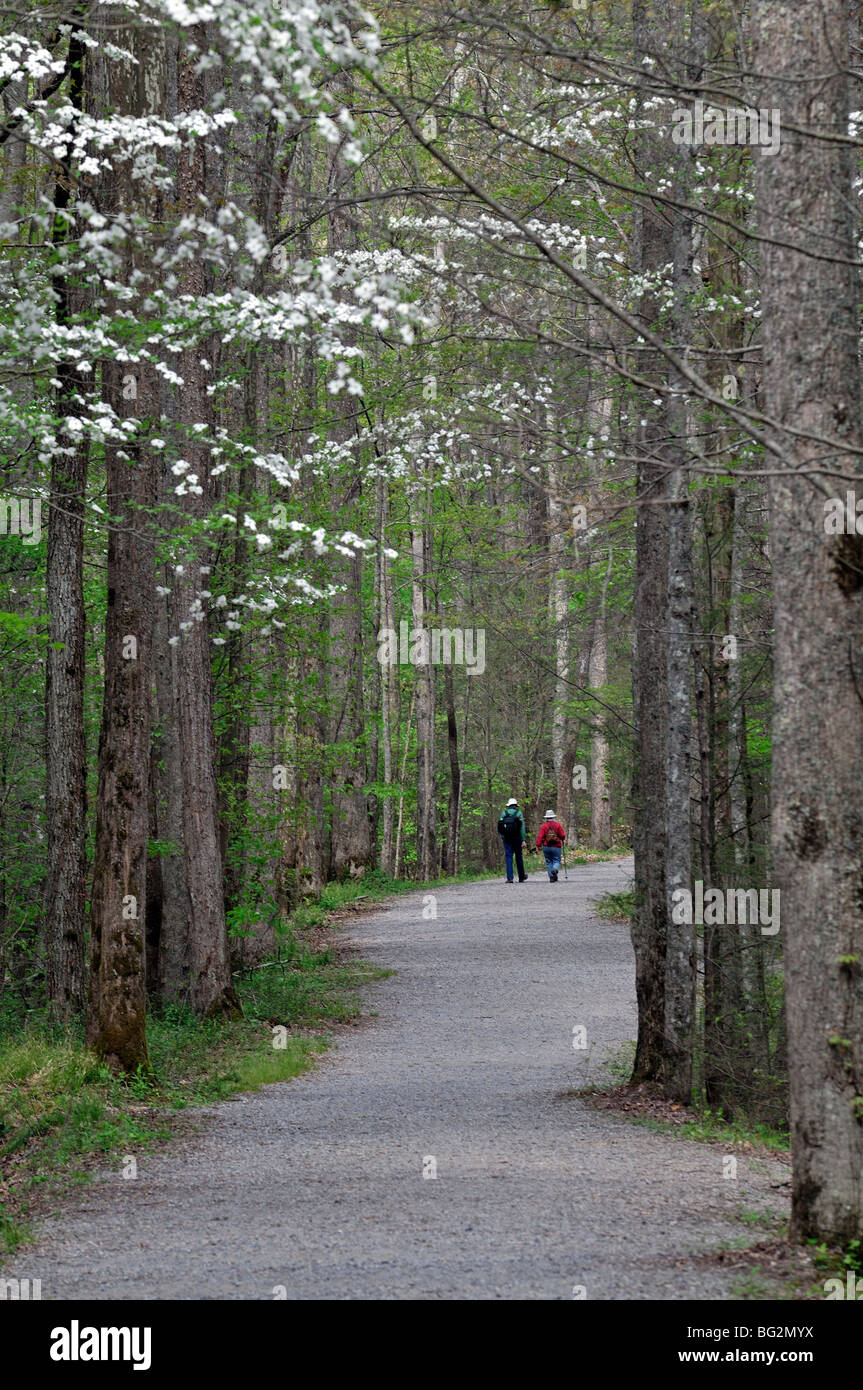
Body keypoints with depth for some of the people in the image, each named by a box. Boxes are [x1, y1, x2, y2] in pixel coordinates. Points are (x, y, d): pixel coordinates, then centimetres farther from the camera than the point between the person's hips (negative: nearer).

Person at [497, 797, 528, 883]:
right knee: (519, 857, 10)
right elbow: (522, 828, -8)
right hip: (517, 838, -1)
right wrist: (524, 840, -10)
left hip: (506, 838, 1)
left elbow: (499, 827, 3)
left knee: (508, 857, 0)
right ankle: (521, 877, 22)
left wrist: (502, 837, 13)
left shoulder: (503, 813, 3)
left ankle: (509, 877, -11)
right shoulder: (519, 813, -2)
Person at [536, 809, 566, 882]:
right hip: (556, 847, -1)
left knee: (549, 862, 10)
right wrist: (562, 839, 20)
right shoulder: (557, 824, 0)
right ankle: (555, 869, -27)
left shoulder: (543, 825, 1)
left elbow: (540, 836, -8)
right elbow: (563, 835, -2)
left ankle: (551, 877, 5)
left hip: (546, 847, 1)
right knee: (556, 860, 6)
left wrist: (538, 845, -9)